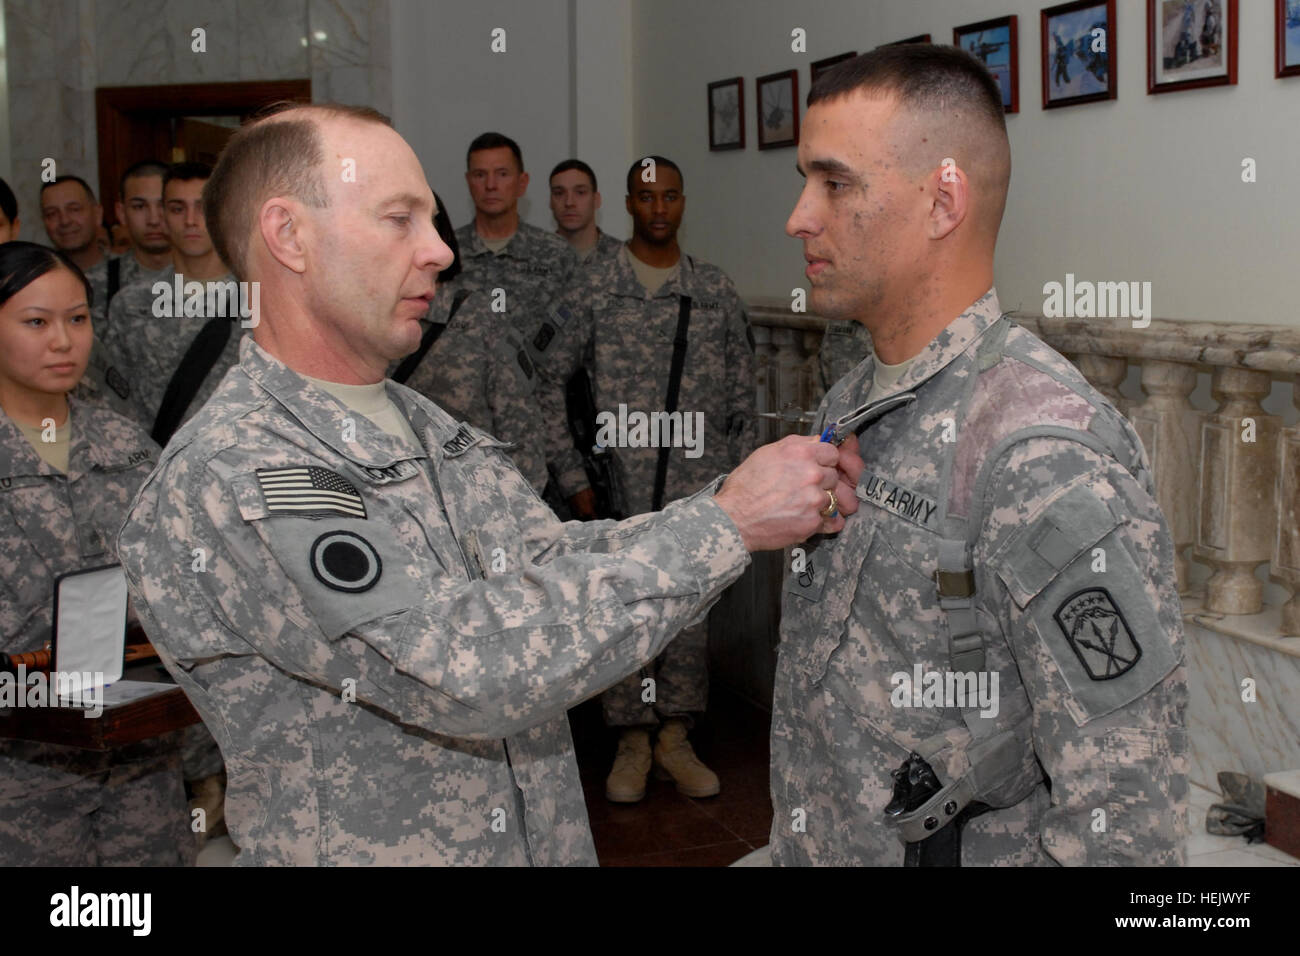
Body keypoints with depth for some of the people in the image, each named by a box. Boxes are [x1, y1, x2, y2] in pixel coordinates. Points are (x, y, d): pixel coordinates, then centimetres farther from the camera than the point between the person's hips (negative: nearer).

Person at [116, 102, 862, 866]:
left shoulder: (428, 429, 6)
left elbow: (557, 559, 0)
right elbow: (471, 665, -28)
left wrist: (775, 505, -12)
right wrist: (725, 524, -23)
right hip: (368, 848, -7)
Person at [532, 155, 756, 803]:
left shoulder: (716, 292, 7)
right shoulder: (594, 289, -2)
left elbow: (742, 395, 10)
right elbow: (546, 380, -2)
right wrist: (573, 478, -6)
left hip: (697, 488, 2)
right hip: (621, 487, -2)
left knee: (690, 610, 9)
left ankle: (674, 738, 23)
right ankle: (632, 743, 20)